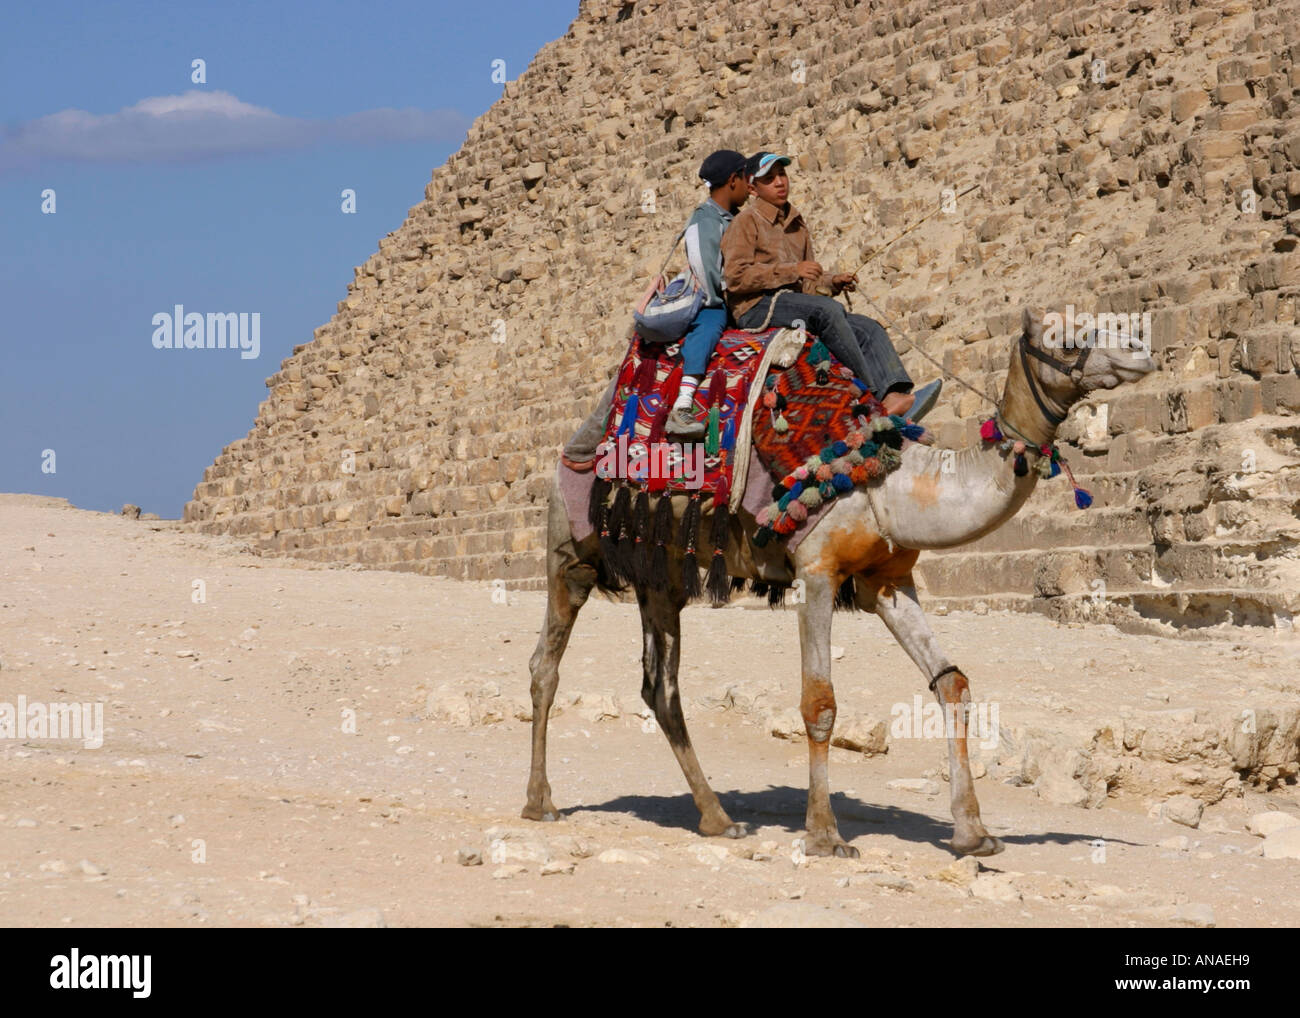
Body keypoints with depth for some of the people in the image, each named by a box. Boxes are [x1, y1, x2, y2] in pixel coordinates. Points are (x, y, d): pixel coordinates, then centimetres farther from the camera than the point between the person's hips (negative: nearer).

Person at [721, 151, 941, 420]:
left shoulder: (796, 223, 24)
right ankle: (876, 393, -30)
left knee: (869, 328, -12)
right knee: (828, 309, -32)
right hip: (757, 308, -8)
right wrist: (791, 271, -20)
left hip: (797, 302, 8)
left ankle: (895, 397, -35)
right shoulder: (746, 223, 0)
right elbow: (736, 277, -13)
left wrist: (832, 281, 7)